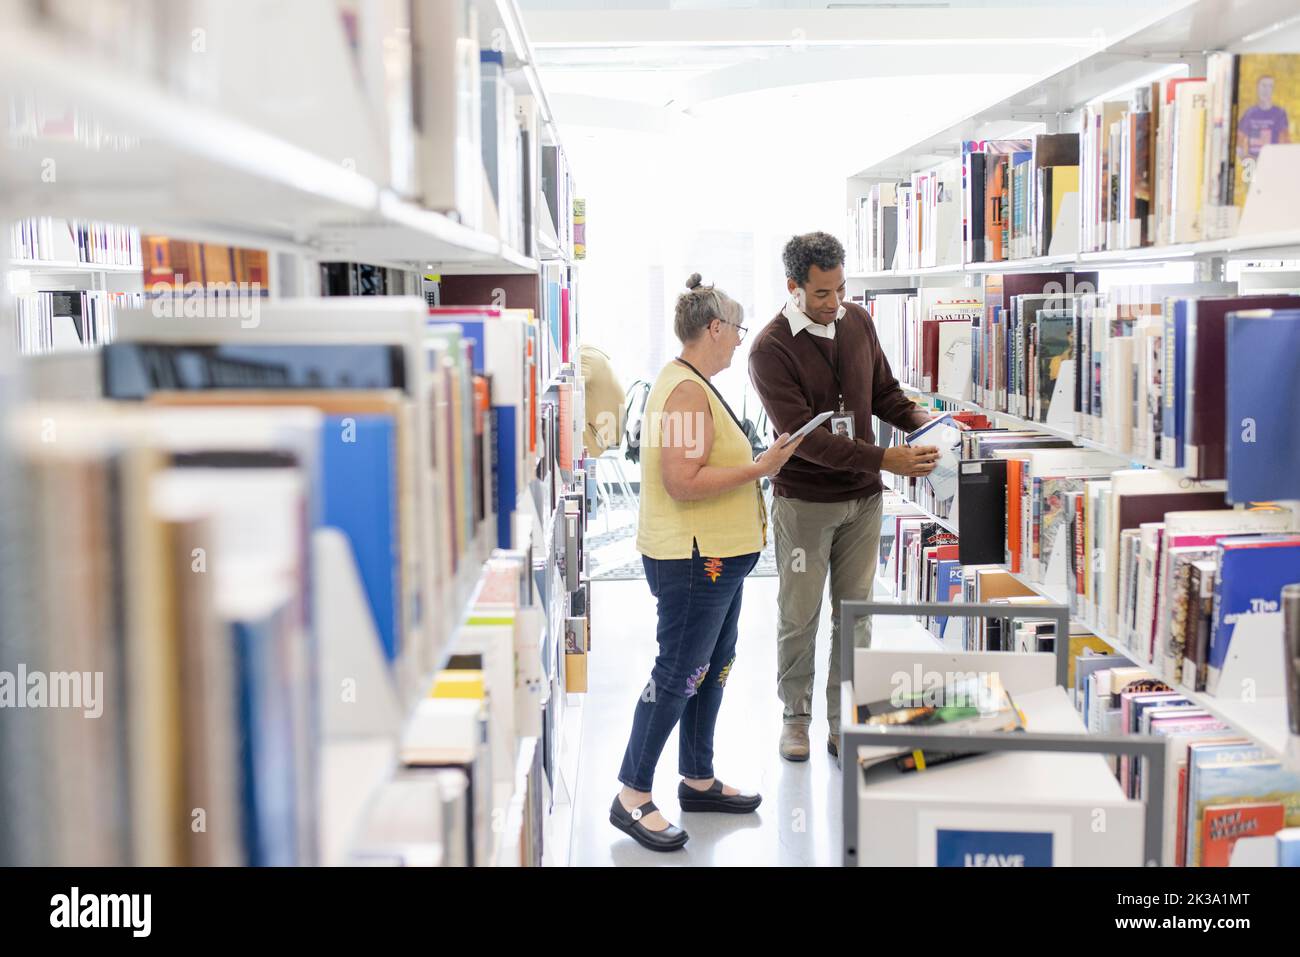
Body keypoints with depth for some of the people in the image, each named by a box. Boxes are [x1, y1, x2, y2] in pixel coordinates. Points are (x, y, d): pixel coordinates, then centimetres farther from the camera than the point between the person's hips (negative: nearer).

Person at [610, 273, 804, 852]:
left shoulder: (690, 384, 14)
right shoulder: (688, 391, -20)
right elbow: (683, 483, -27)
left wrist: (758, 462, 20)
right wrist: (759, 468, -24)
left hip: (713, 558, 11)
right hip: (694, 560, -11)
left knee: (711, 669, 18)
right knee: (676, 675, -4)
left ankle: (698, 780, 30)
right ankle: (632, 797, 4)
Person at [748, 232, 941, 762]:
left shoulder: (857, 321, 4)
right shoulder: (771, 349, -15)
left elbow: (884, 391, 15)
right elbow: (803, 435, -22)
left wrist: (921, 420, -7)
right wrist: (883, 459, -28)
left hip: (862, 498, 5)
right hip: (803, 501, -4)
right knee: (799, 614, 5)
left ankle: (844, 723, 17)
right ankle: (795, 716, 22)